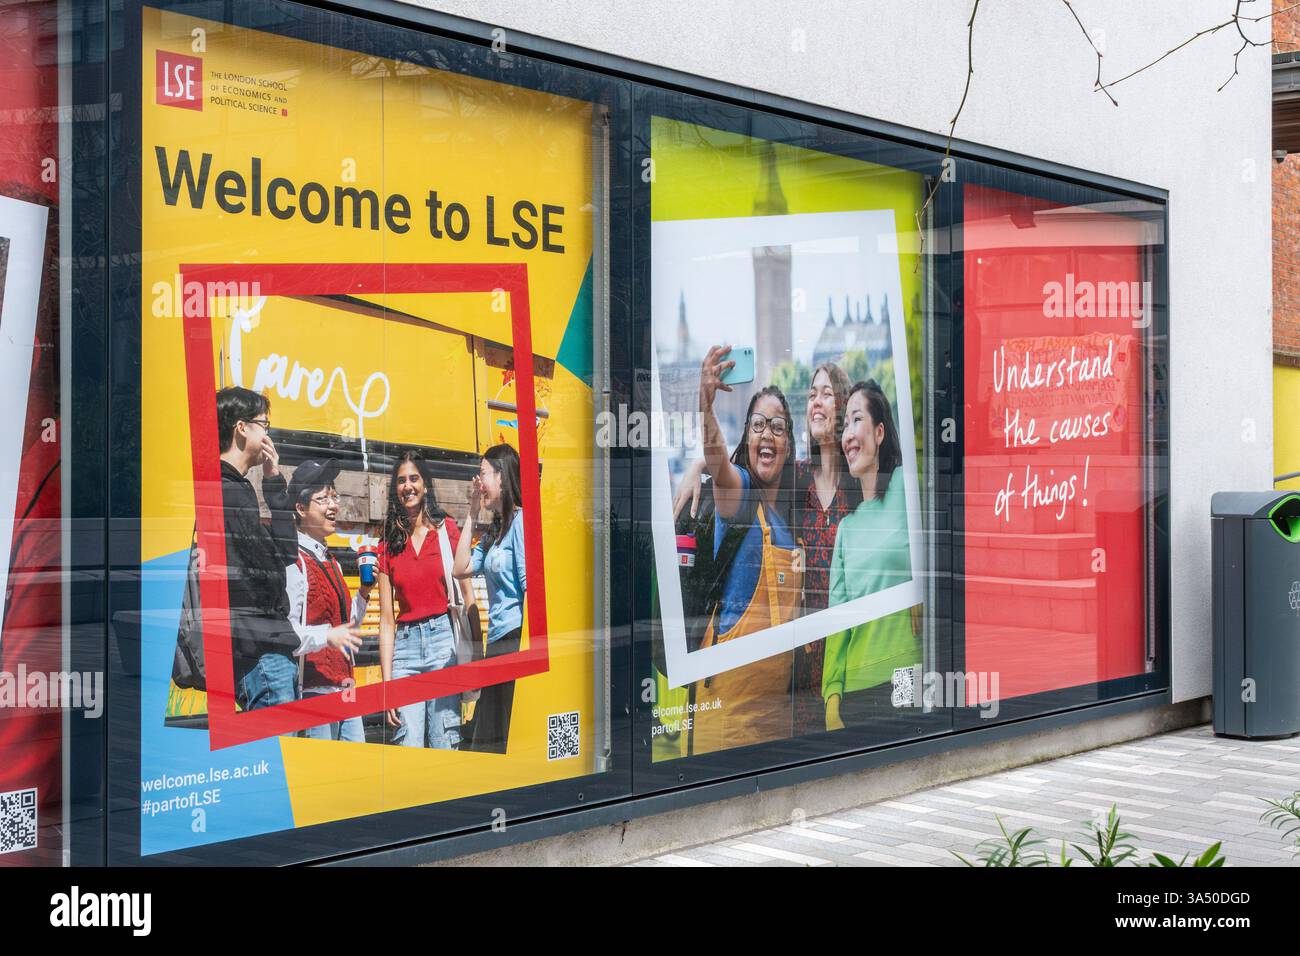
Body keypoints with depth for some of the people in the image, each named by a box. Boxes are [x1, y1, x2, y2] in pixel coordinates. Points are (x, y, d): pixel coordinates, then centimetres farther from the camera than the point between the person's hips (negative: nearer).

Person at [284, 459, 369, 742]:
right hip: (314, 689, -9)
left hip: (344, 685, 9)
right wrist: (327, 636, -32)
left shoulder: (330, 561, 19)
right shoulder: (293, 562, -10)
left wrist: (363, 594, 11)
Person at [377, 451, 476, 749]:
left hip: (444, 638, -2)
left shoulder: (447, 529, 6)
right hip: (405, 645, 2)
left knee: (444, 745, -7)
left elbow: (468, 598, 3)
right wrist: (386, 684, 3)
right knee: (407, 751, -4)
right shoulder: (389, 544, 12)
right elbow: (386, 621, 10)